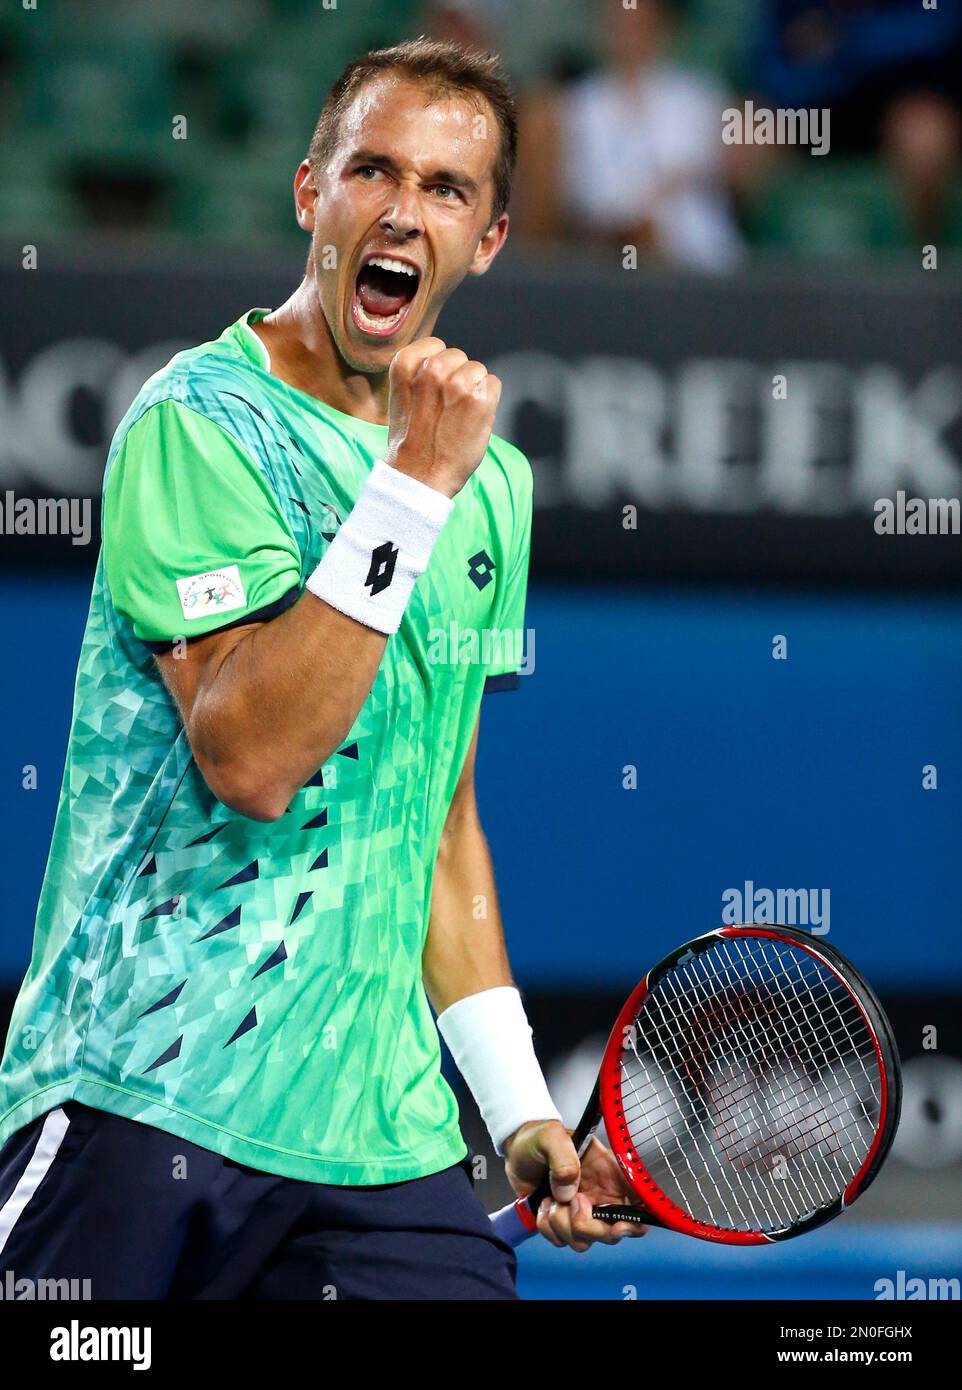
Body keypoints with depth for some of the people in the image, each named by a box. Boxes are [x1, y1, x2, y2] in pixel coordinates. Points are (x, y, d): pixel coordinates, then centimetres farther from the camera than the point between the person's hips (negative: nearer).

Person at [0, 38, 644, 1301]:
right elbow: (248, 757, -20)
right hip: (147, 1105, -6)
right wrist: (413, 488, -21)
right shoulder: (199, 423, -8)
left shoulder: (492, 483, 14)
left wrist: (519, 1110, 14)